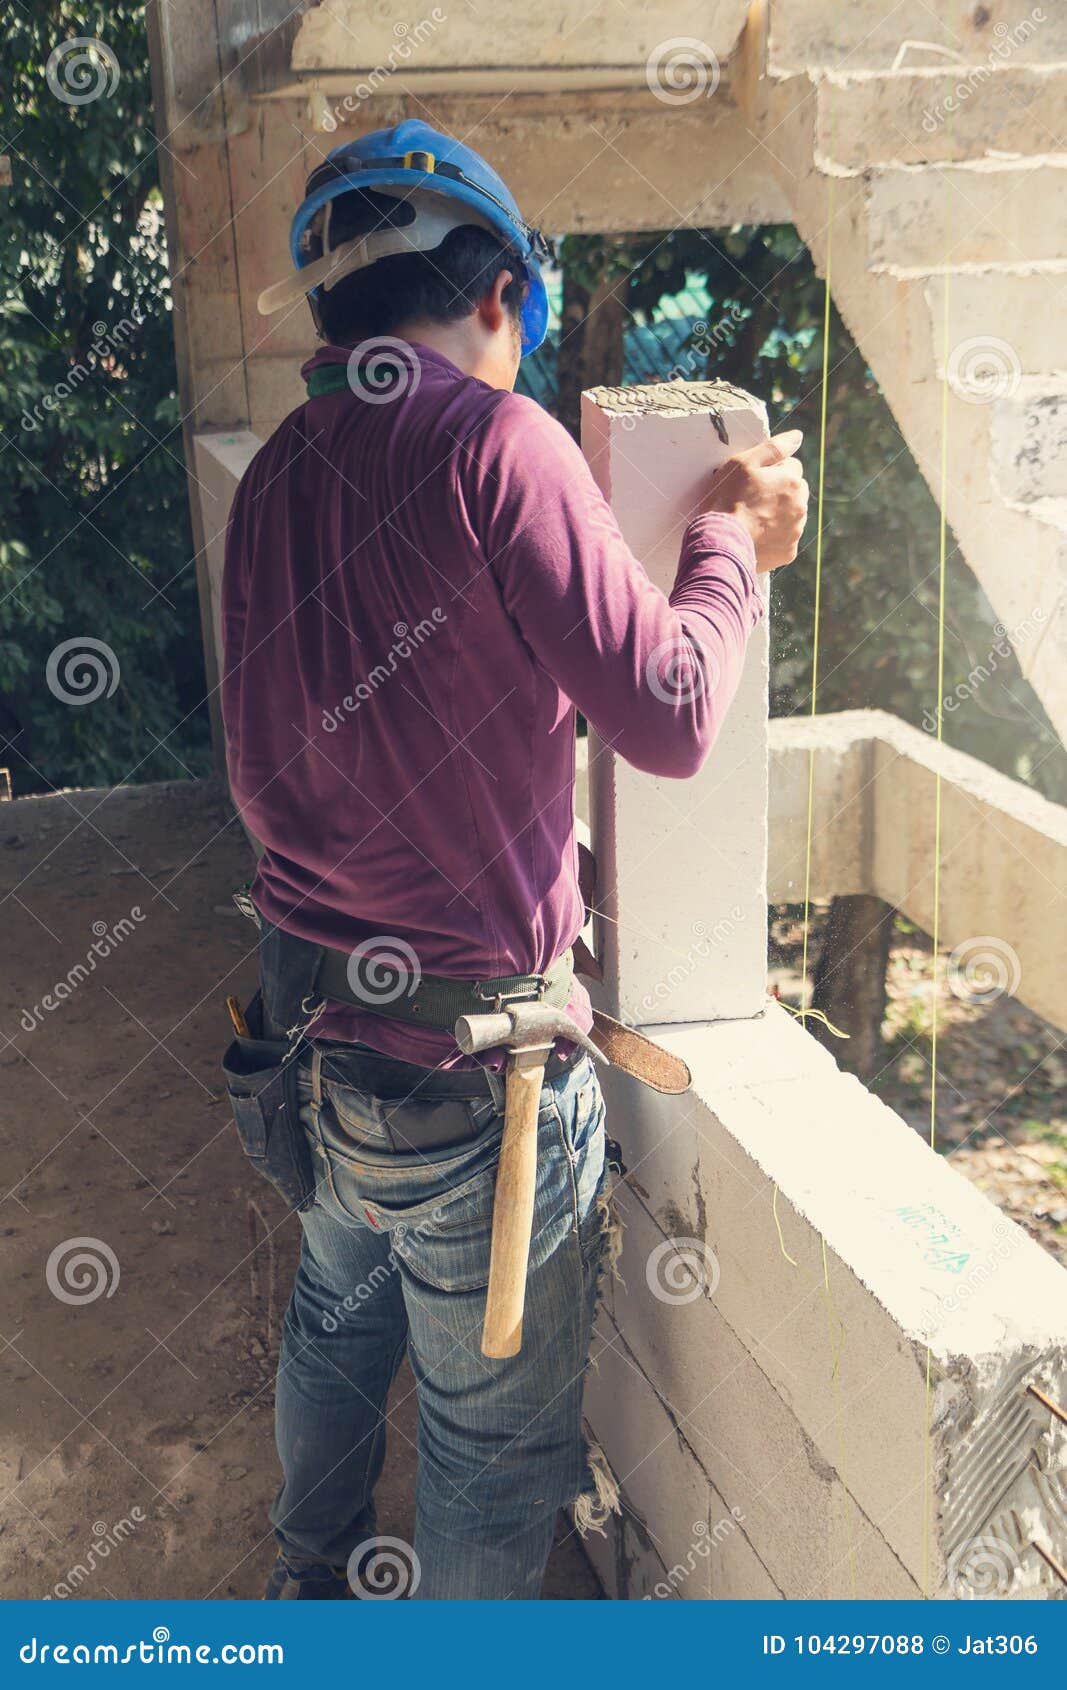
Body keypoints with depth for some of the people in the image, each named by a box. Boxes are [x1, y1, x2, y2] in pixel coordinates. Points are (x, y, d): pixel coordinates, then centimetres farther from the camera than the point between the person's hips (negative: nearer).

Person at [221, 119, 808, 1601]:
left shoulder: (274, 477, 4)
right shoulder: (495, 439, -19)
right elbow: (668, 717, -20)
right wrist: (733, 543, -4)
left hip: (310, 1030, 8)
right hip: (468, 1069, -8)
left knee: (336, 1325, 31)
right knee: (496, 1437, 14)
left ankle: (313, 1583, 55)